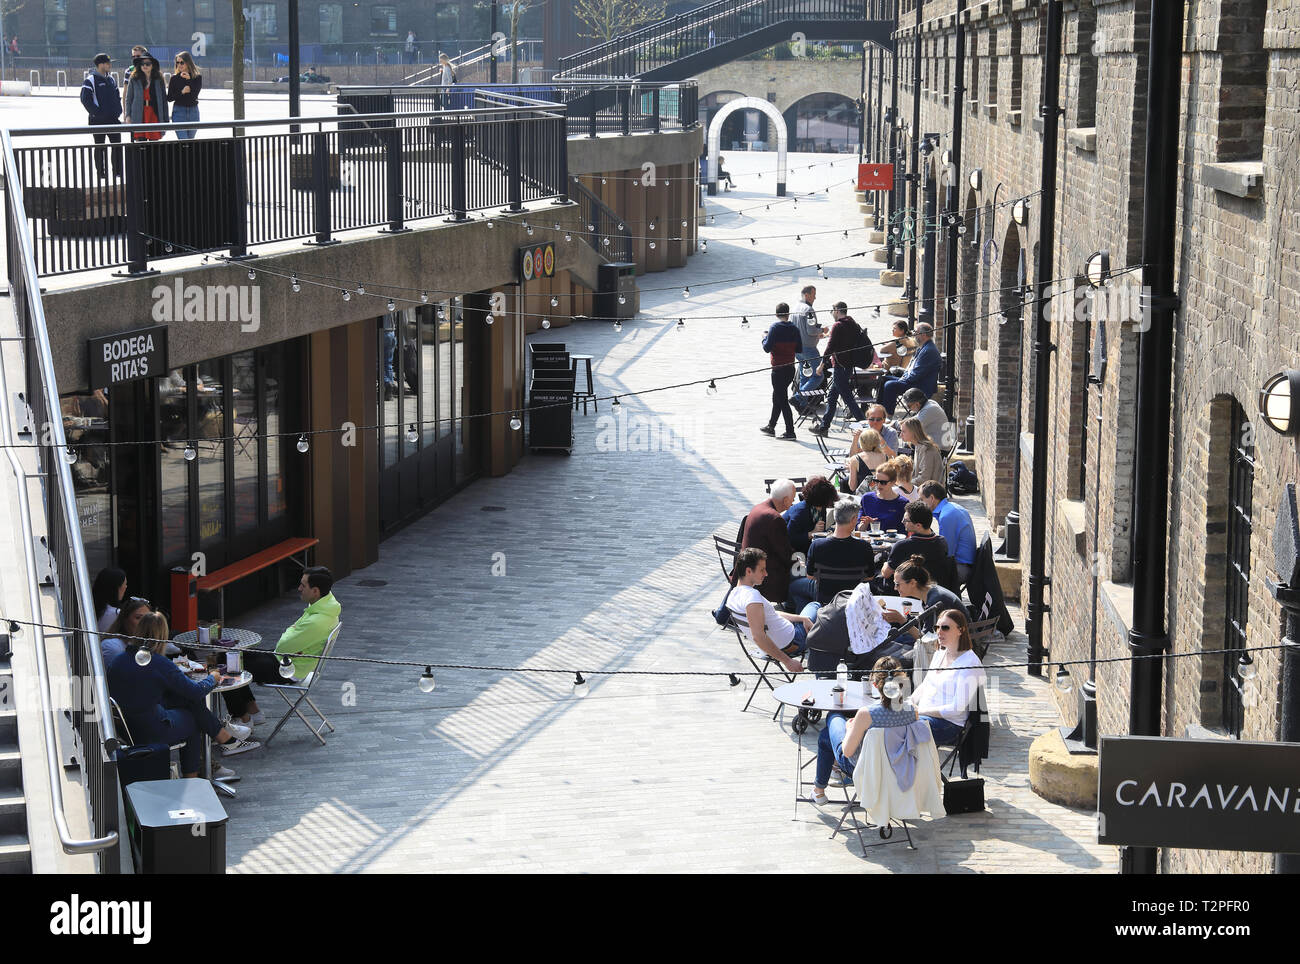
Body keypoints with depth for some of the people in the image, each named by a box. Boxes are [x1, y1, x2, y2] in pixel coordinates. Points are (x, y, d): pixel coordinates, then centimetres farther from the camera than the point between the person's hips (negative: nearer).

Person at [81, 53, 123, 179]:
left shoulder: (111, 79, 13)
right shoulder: (90, 80, -9)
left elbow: (117, 96, 22)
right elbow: (85, 99, -14)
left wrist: (118, 111, 8)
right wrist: (96, 112, -17)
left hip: (113, 118, 6)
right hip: (98, 120, -6)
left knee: (117, 145, 4)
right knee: (100, 146, 2)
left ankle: (118, 171, 12)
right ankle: (101, 172, 8)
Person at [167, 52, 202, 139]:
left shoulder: (197, 77, 0)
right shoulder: (175, 78, 1)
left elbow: (194, 95, -12)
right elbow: (169, 98, 1)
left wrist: (189, 80, -20)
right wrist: (182, 92, -13)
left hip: (193, 112, 2)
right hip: (179, 111, -2)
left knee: (191, 140, 9)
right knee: (182, 141, -13)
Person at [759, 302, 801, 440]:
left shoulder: (775, 328, -12)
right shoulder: (794, 328, 3)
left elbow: (767, 348, -15)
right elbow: (799, 348, 5)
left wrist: (764, 338, 4)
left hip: (778, 369, -6)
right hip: (791, 369, 6)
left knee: (782, 400, -4)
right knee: (777, 398, 20)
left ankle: (790, 432, -7)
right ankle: (771, 427, 31)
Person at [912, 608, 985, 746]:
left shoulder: (970, 662, -13)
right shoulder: (939, 653, 14)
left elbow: (958, 708, -17)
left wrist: (920, 711, -17)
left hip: (949, 724, -8)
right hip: (923, 714, 8)